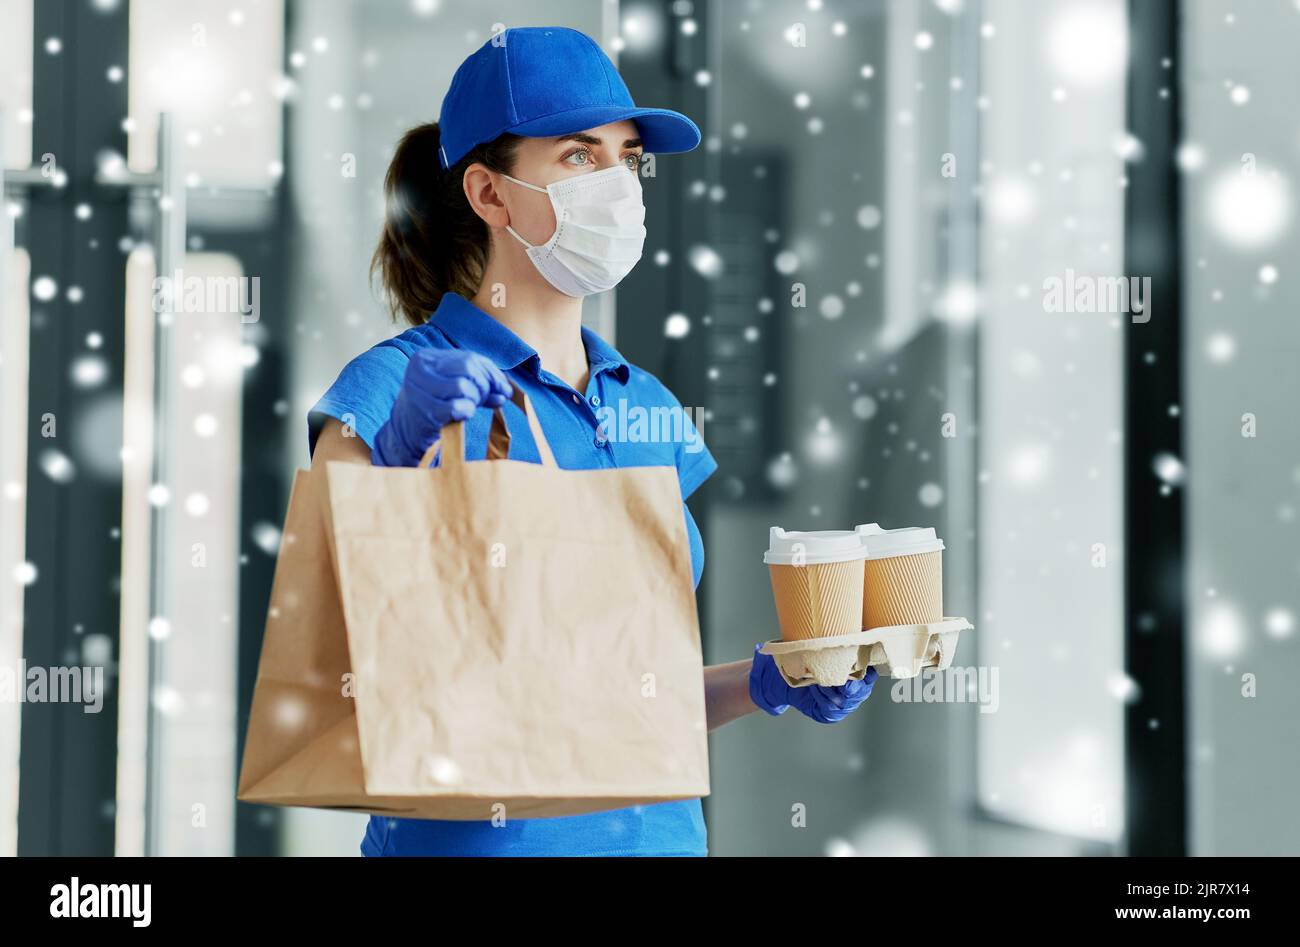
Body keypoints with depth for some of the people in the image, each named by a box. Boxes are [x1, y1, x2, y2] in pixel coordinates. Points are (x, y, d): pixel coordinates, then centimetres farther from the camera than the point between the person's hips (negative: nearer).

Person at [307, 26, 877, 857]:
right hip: (473, 837, -5)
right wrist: (393, 456, -32)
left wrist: (761, 685, -1)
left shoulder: (649, 407, 9)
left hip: (660, 829, 6)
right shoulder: (399, 385, -8)